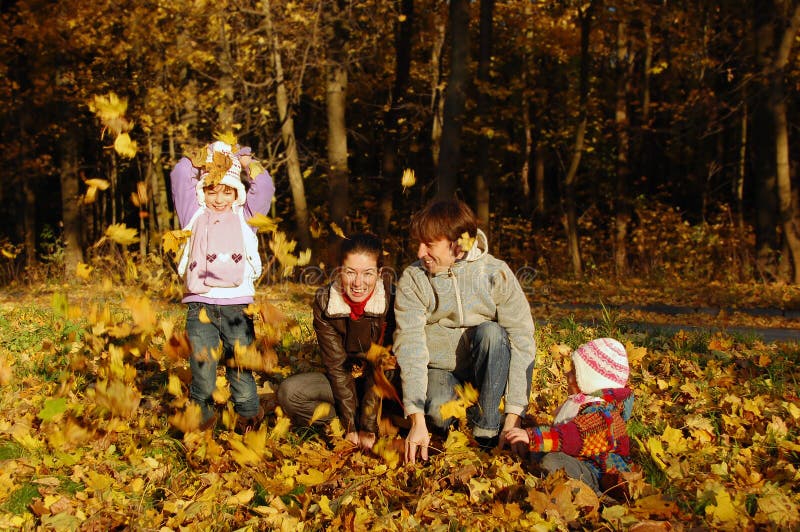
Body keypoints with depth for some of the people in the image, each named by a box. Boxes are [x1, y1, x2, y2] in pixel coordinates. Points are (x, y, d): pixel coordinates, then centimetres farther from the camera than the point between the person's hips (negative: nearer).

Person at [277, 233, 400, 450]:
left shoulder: (391, 300, -22)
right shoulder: (324, 302, -16)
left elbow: (380, 367, -22)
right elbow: (336, 365, -16)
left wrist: (368, 427, -25)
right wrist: (351, 427, -20)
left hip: (384, 383, -2)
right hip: (343, 382, 2)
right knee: (289, 392, -23)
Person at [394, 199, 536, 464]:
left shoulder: (495, 273, -14)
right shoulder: (412, 280, -12)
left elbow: (522, 340, -18)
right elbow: (410, 345, -21)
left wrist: (513, 416, -25)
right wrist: (417, 420, -31)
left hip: (488, 370, 0)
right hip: (440, 370, 0)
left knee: (491, 332, -30)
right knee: (439, 412, -33)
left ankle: (486, 429, -18)